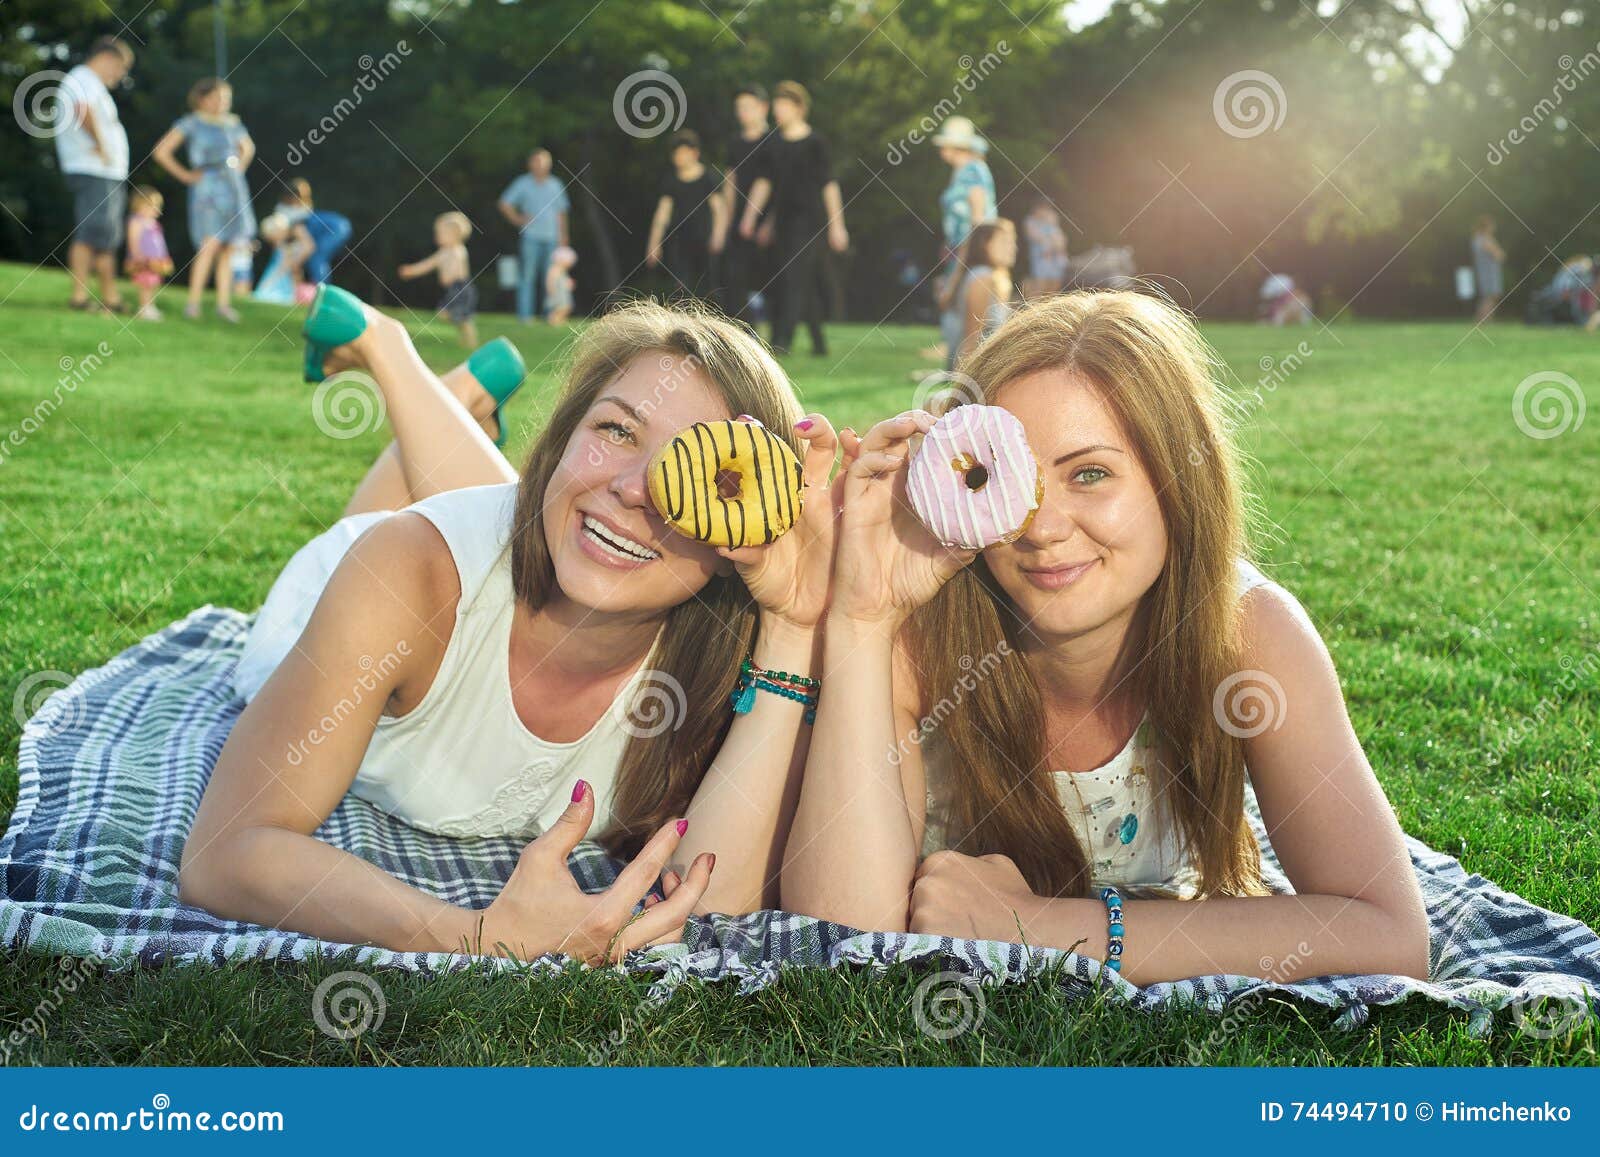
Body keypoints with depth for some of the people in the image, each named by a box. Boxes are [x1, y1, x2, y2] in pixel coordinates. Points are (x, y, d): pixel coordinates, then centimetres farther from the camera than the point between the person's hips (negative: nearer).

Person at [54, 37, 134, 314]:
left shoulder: (92, 84, 25)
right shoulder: (84, 79, -8)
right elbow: (84, 110, -29)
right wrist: (101, 145, -22)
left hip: (109, 174, 11)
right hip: (94, 173, -11)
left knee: (107, 238, 13)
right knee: (90, 234, -13)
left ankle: (110, 295, 19)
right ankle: (79, 294, -13)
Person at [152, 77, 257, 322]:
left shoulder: (233, 124, 13)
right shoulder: (192, 123, -2)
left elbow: (248, 148, 33)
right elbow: (161, 151, -5)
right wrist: (185, 175, -5)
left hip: (234, 189, 6)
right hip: (208, 189, -6)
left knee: (228, 248, 3)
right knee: (211, 243, -17)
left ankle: (224, 302, 7)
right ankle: (193, 301, -13)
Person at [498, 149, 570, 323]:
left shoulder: (555, 184, 14)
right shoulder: (523, 183, 3)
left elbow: (561, 212, 19)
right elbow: (505, 204, 6)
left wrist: (563, 235, 14)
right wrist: (518, 219, -4)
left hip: (551, 237, 4)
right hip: (531, 237, -4)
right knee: (528, 275, -7)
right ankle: (525, 314, -5)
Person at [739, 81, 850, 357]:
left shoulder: (814, 142, -4)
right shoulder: (774, 143, 11)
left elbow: (829, 185, -3)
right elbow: (764, 181, 13)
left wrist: (837, 225, -4)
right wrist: (750, 216, 5)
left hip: (808, 219, -6)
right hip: (783, 219, 6)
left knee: (795, 276, -15)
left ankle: (782, 340, -23)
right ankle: (818, 341, 20)